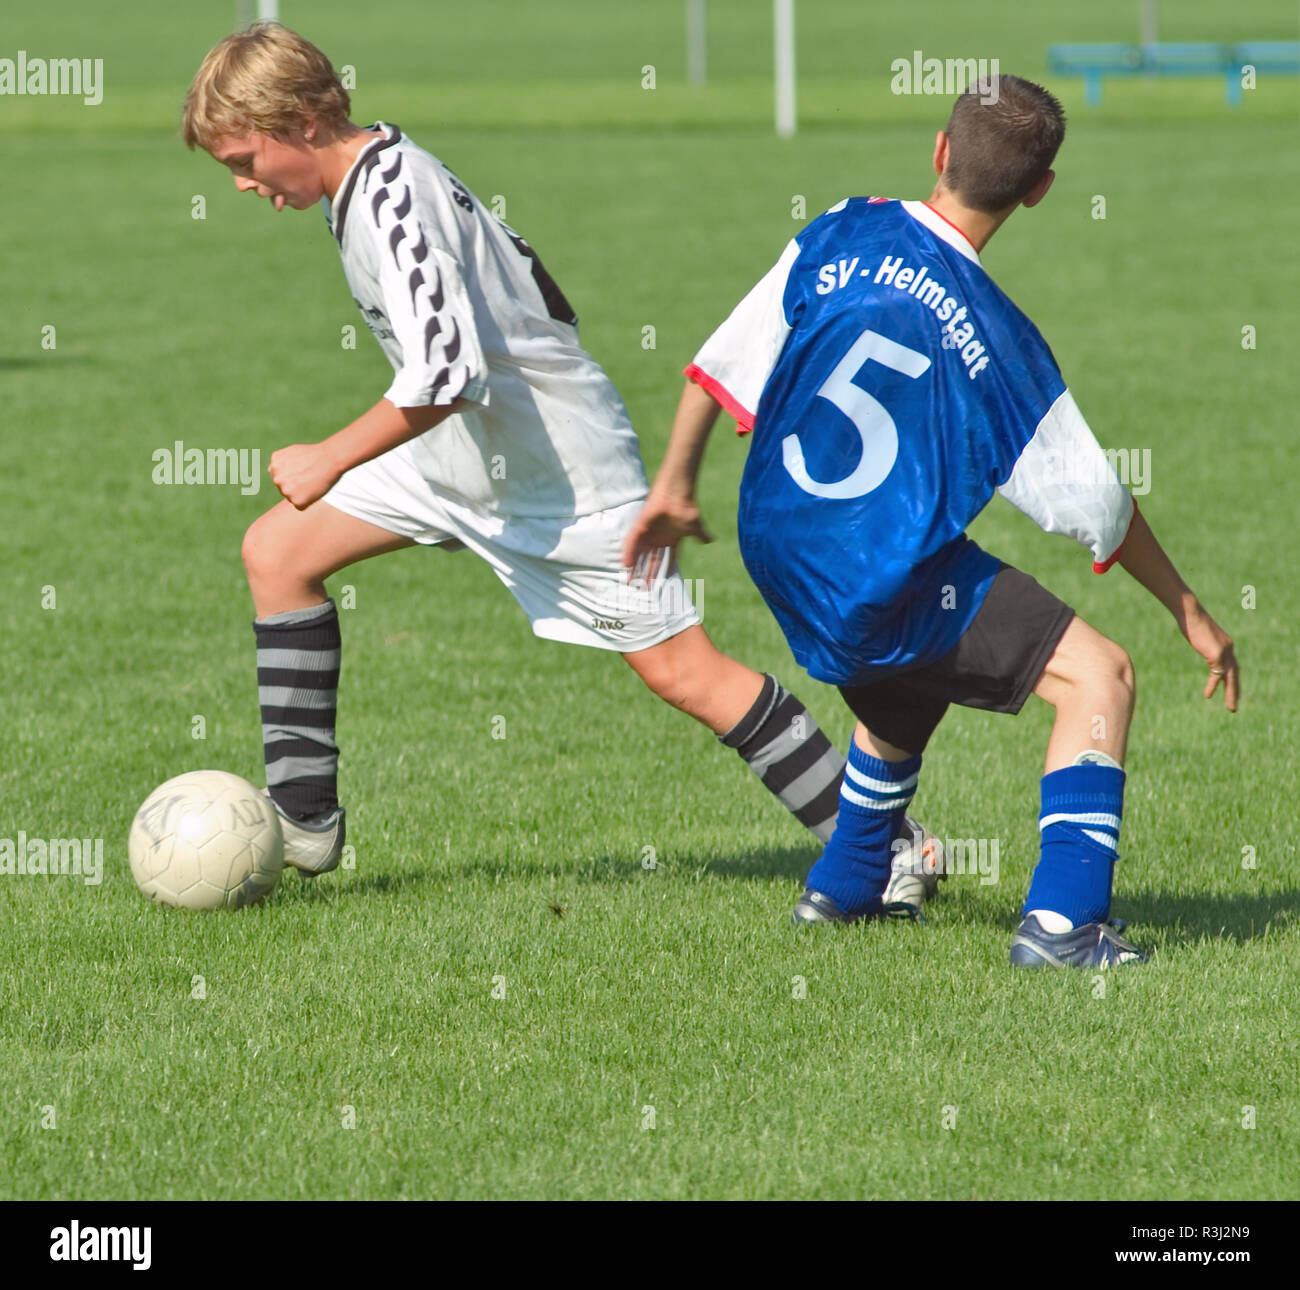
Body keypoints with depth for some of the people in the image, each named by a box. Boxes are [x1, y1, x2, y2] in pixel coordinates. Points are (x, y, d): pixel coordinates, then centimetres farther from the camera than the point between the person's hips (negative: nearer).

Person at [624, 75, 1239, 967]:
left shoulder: (841, 237, -1)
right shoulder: (998, 340, -10)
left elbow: (723, 359, 3)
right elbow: (1096, 507, -4)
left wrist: (675, 485, 18)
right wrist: (1192, 614, 8)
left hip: (778, 553, 6)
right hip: (889, 581, -6)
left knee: (903, 695, 34)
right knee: (1099, 675, -4)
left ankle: (843, 887, 49)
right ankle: (1061, 921, -15)